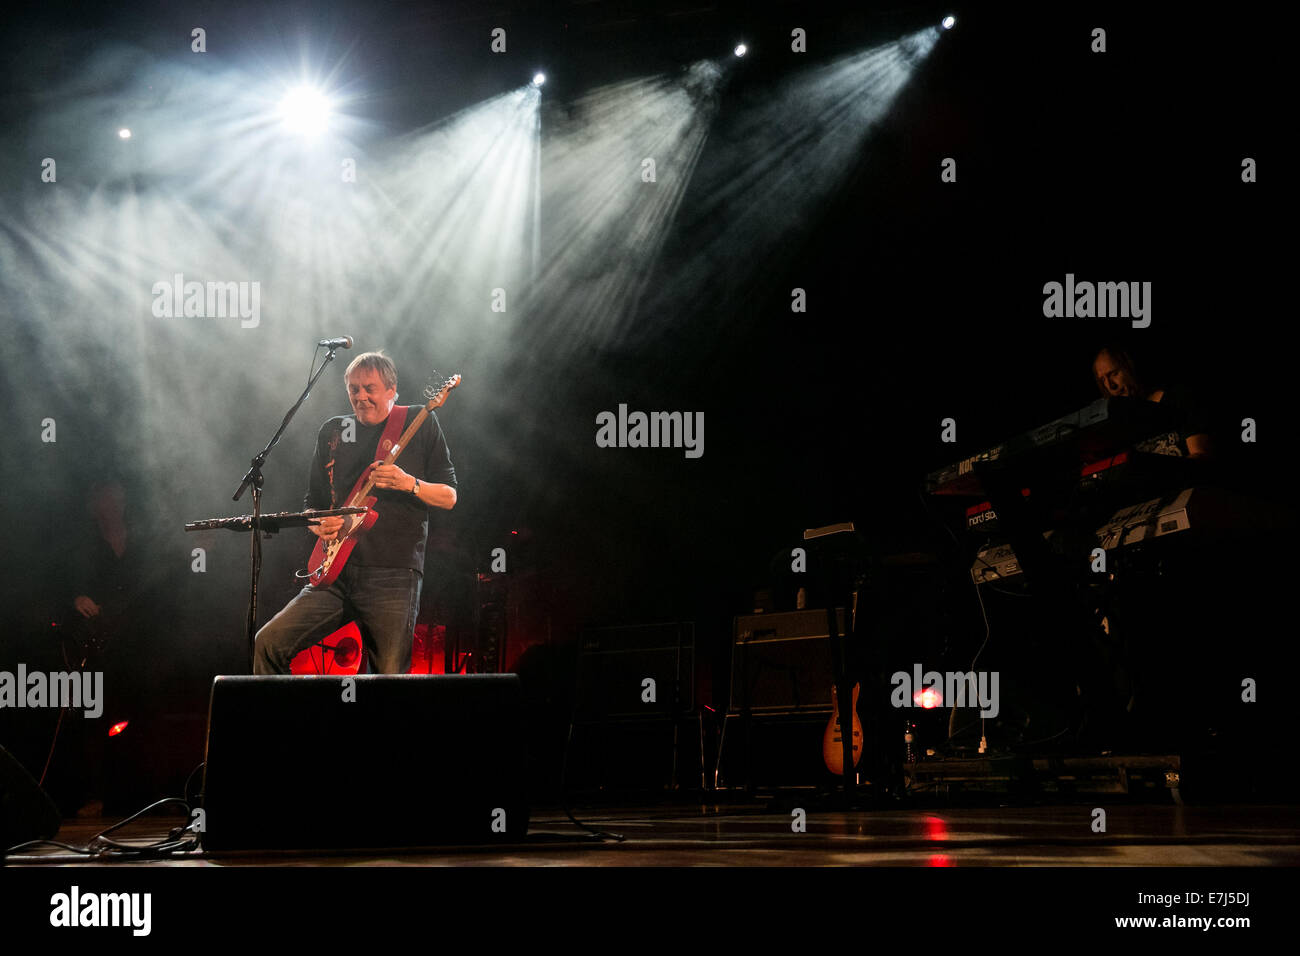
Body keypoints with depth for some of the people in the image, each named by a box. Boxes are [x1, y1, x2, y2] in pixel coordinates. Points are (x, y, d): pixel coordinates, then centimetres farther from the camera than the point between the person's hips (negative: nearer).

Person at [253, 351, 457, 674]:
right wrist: (319, 524, 0)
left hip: (393, 577, -4)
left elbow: (449, 497, 3)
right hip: (336, 575, 4)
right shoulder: (332, 432, 16)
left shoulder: (420, 424, 5)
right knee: (268, 644, -11)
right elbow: (312, 502, 23)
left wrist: (409, 484, -16)